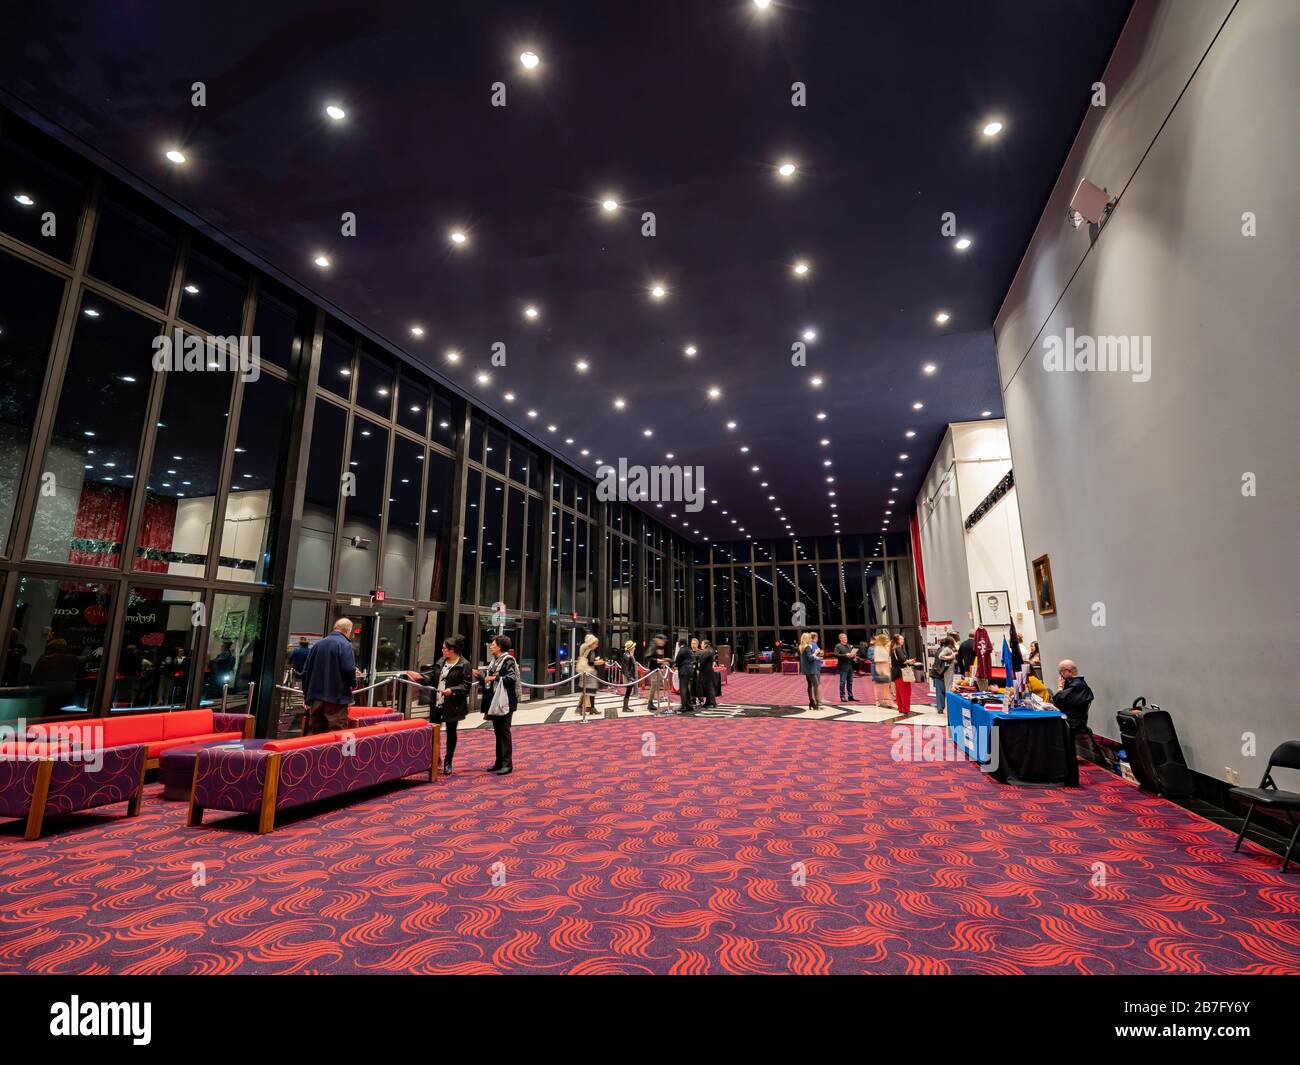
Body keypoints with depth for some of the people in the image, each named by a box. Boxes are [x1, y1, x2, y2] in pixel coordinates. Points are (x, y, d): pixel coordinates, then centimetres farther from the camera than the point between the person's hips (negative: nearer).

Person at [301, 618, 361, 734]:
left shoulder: (318, 644, 11)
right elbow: (349, 669, -20)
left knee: (313, 734, 13)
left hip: (315, 697, 6)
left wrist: (307, 696, 18)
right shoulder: (345, 645, -9)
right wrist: (353, 682, 1)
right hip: (337, 698, -6)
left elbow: (305, 671, 12)